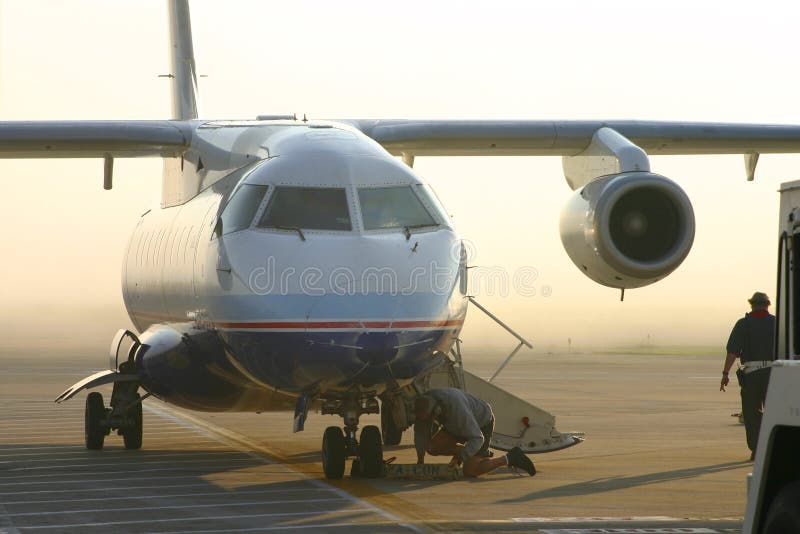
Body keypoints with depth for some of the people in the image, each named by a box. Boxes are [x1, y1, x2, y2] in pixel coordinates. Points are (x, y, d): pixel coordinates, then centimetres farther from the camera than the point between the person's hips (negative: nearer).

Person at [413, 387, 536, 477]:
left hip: (482, 424, -7)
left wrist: (458, 458, -39)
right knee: (432, 448, -5)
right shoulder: (424, 402, -22)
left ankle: (510, 458, -1)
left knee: (469, 471, -16)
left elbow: (476, 438, -37)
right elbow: (421, 431, -8)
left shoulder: (456, 409, -42)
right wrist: (420, 457, -13)